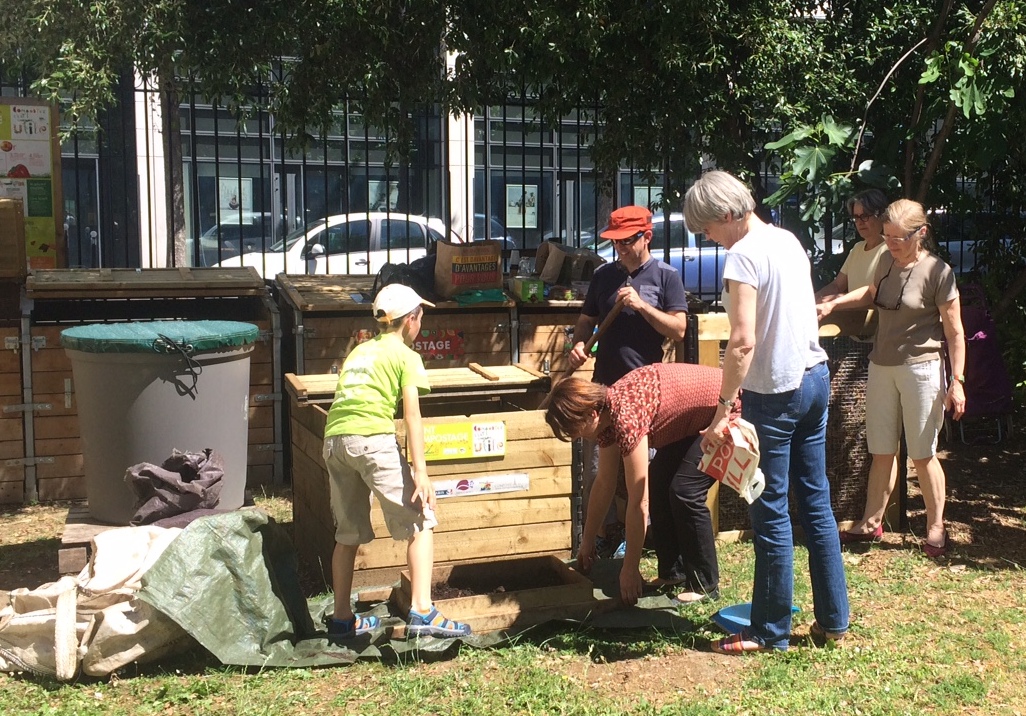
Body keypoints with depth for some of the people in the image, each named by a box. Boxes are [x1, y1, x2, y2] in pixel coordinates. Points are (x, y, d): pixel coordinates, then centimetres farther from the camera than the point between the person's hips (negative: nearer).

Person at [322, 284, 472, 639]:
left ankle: (342, 618, 22)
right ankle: (422, 611, -12)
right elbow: (412, 414, -4)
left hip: (334, 438, 7)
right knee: (421, 523, -1)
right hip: (372, 437, -7)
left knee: (349, 534, 17)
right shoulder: (405, 355, 8)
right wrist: (420, 471, -10)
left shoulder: (359, 350, 27)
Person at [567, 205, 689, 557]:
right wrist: (578, 345, -3)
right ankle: (603, 535, 15)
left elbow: (678, 329, -6)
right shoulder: (604, 275, 11)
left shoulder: (666, 276, 0)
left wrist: (642, 305, -16)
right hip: (605, 383, 4)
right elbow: (587, 320, 18)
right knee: (596, 467, 4)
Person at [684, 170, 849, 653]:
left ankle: (770, 632, 11)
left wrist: (723, 409, -22)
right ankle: (833, 619, 23)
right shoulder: (788, 240, 10)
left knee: (770, 513, 1)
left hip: (775, 393, -9)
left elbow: (743, 341, -24)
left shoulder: (743, 255, -16)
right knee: (815, 500, 14)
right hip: (815, 378, 9)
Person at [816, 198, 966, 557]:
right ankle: (871, 522, 23)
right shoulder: (887, 262, 5)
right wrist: (833, 303, 14)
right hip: (881, 366, 6)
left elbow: (955, 332, -10)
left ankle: (936, 528, 17)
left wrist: (957, 381, -13)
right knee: (882, 450, 13)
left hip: (920, 368, -6)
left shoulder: (937, 272, -13)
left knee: (922, 454, 2)